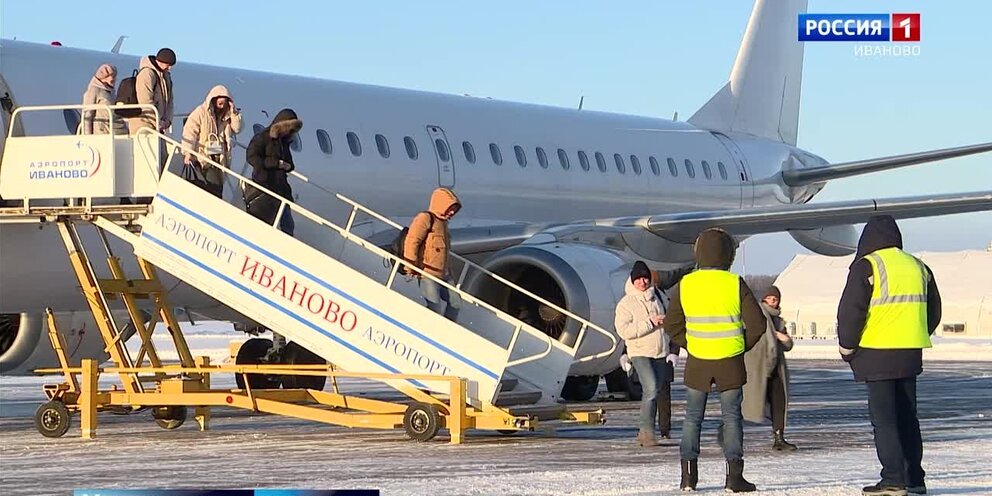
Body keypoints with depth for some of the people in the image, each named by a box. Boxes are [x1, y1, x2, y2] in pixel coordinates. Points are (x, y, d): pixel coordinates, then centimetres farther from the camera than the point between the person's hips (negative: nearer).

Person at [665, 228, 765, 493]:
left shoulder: (685, 285, -3)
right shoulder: (735, 284, -8)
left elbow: (672, 325, 4)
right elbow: (757, 324, -7)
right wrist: (742, 346, 8)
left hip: (697, 361, 1)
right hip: (730, 362, -1)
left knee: (692, 417, 10)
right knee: (731, 416, 5)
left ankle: (688, 475, 6)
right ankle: (734, 476, 1)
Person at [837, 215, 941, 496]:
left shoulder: (866, 267, -8)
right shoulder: (918, 267, 12)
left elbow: (850, 310, -13)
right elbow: (933, 311, 17)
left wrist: (847, 346, -2)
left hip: (877, 355, -6)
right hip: (911, 355, 6)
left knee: (883, 418, -4)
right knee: (907, 417, 14)